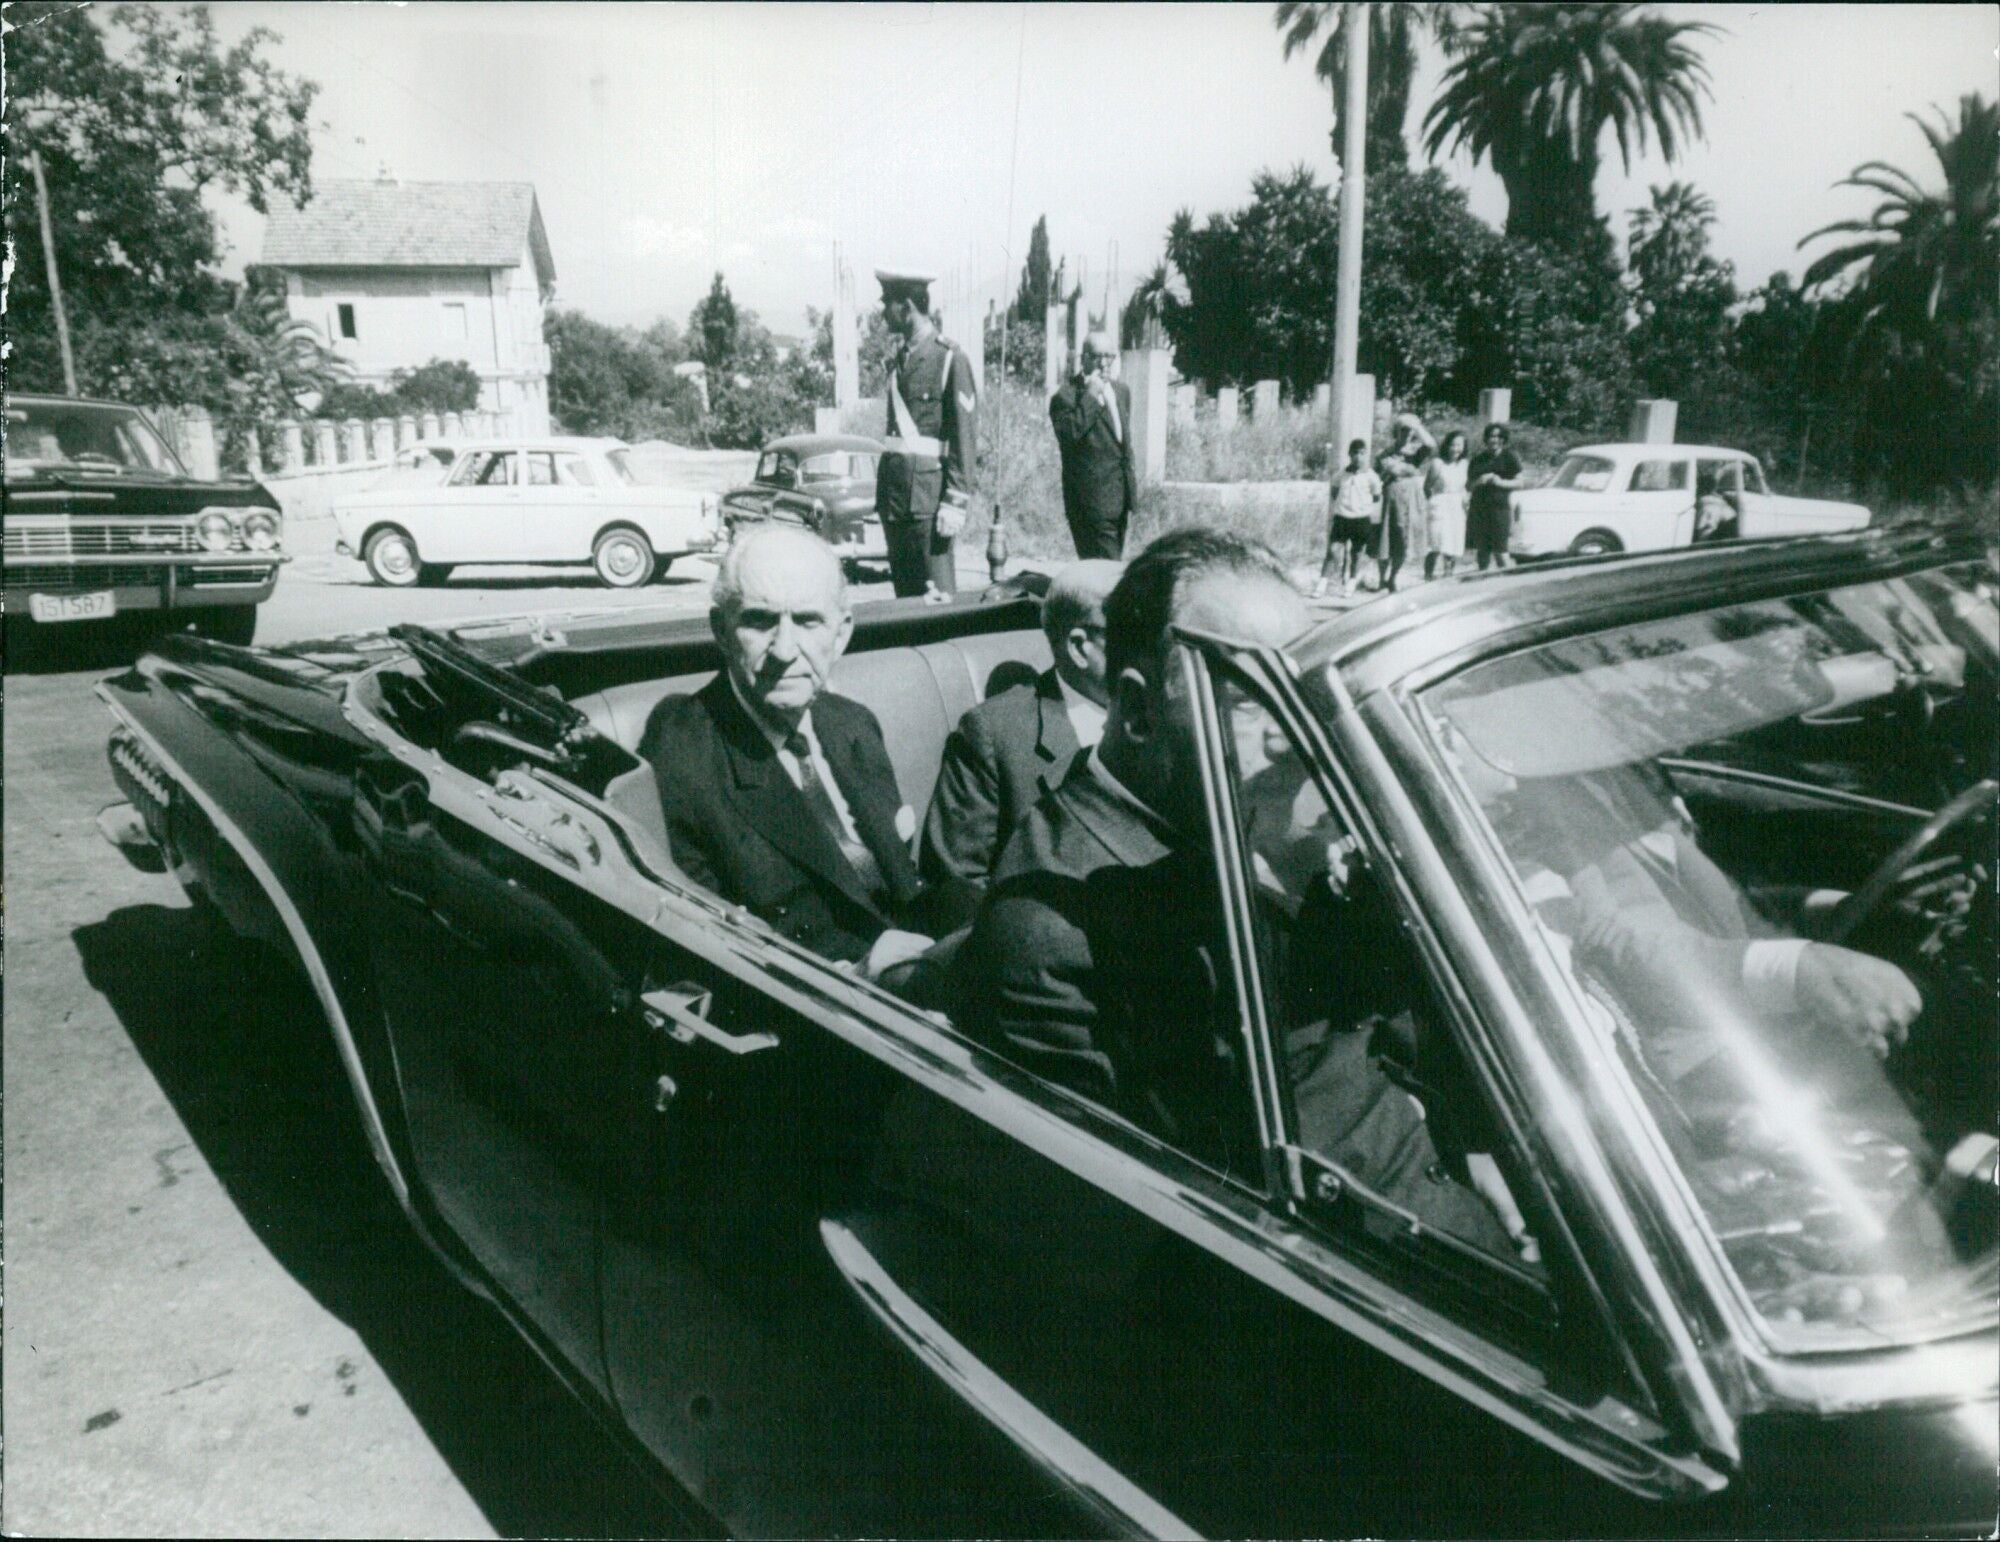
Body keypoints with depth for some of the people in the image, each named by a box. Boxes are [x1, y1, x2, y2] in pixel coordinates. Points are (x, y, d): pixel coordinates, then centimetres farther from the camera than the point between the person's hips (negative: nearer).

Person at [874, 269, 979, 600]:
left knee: (937, 595, -5)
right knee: (904, 594, 10)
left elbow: (965, 437, -9)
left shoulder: (950, 358, -6)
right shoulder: (897, 359, 16)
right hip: (893, 495, 7)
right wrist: (882, 492, 11)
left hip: (929, 496, -7)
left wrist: (956, 503, -14)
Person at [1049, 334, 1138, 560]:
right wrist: (1090, 396, -21)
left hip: (1121, 496, 8)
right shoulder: (1065, 397, -9)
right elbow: (1069, 435, -25)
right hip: (1092, 498, -8)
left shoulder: (1121, 390, 16)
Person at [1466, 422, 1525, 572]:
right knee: (1482, 551, 5)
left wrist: (1502, 482, -14)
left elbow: (1519, 482, 3)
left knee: (1499, 551, -8)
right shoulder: (1478, 459, 15)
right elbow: (1469, 484, 17)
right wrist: (1479, 481, -5)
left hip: (1500, 507, -4)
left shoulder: (1510, 457, 4)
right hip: (1479, 508, 4)